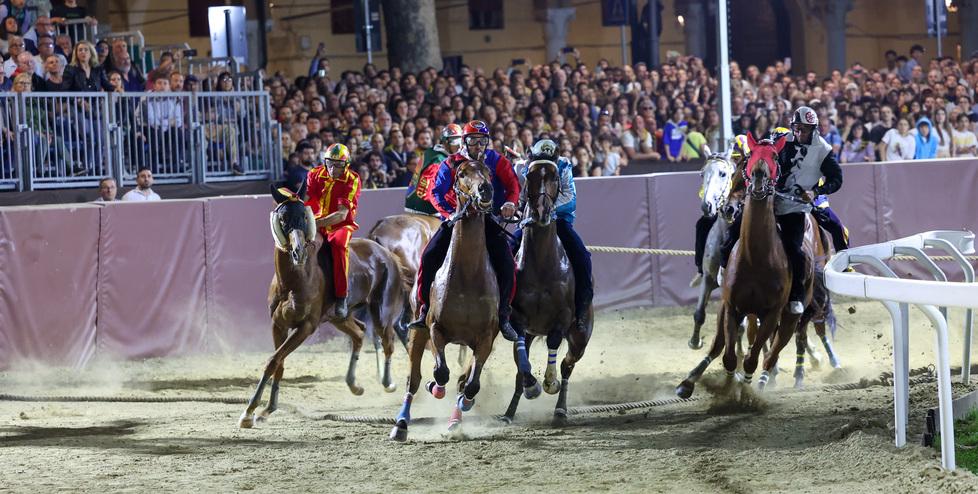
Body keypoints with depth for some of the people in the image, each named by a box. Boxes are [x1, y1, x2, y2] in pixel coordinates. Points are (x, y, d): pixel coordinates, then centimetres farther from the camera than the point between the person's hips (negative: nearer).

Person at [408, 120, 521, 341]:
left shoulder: (497, 162, 4)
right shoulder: (451, 164, 3)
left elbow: (513, 184, -3)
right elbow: (436, 192, -3)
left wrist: (510, 202, -25)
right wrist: (448, 212, -20)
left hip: (488, 218, 0)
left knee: (506, 263, -18)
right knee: (430, 256, -16)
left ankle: (503, 316, -6)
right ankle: (424, 310, -6)